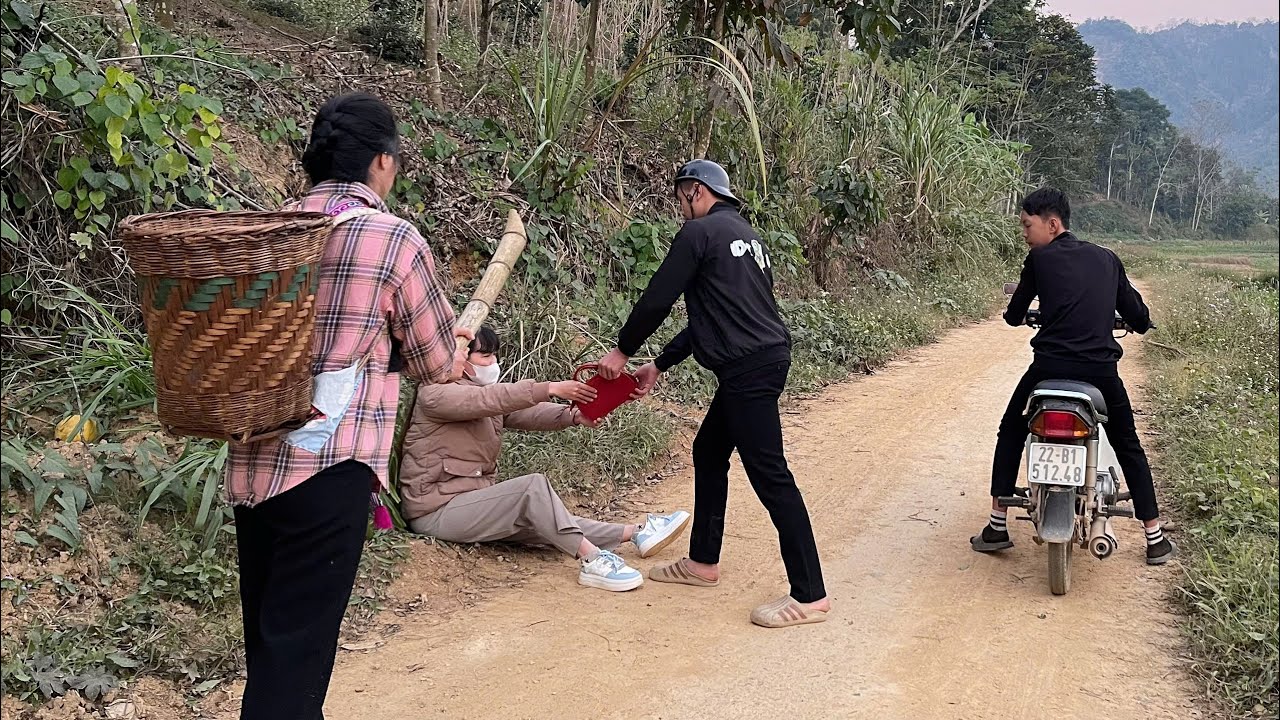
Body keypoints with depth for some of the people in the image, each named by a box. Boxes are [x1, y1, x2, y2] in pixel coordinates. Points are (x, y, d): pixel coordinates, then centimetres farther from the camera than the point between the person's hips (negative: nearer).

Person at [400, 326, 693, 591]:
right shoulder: (435, 394, -10)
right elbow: (493, 398, -27)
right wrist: (551, 389, -34)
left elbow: (528, 414, -2)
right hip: (437, 511, -8)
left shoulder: (484, 399, 16)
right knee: (533, 487, -24)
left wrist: (573, 415, -20)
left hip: (472, 501, 8)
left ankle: (635, 533, -5)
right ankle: (591, 559, -27)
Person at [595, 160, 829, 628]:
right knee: (708, 453, 20)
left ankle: (810, 596, -5)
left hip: (749, 368, -10)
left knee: (769, 475, -8)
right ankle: (703, 563, 31)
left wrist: (623, 350, 8)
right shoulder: (745, 235, 22)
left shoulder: (700, 232, -7)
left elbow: (658, 299, -7)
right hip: (763, 359, 10)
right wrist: (659, 365, 25)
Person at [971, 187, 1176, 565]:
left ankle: (997, 527, 18)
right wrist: (1109, 317, 37)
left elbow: (1015, 316, 10)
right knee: (1129, 447, 21)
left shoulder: (1039, 258, 3)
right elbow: (1139, 317, 14)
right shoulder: (1107, 258, 12)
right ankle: (1155, 539, 23)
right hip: (1101, 368, 3)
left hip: (1050, 364, -2)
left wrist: (1014, 312, 34)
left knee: (1011, 432, 20)